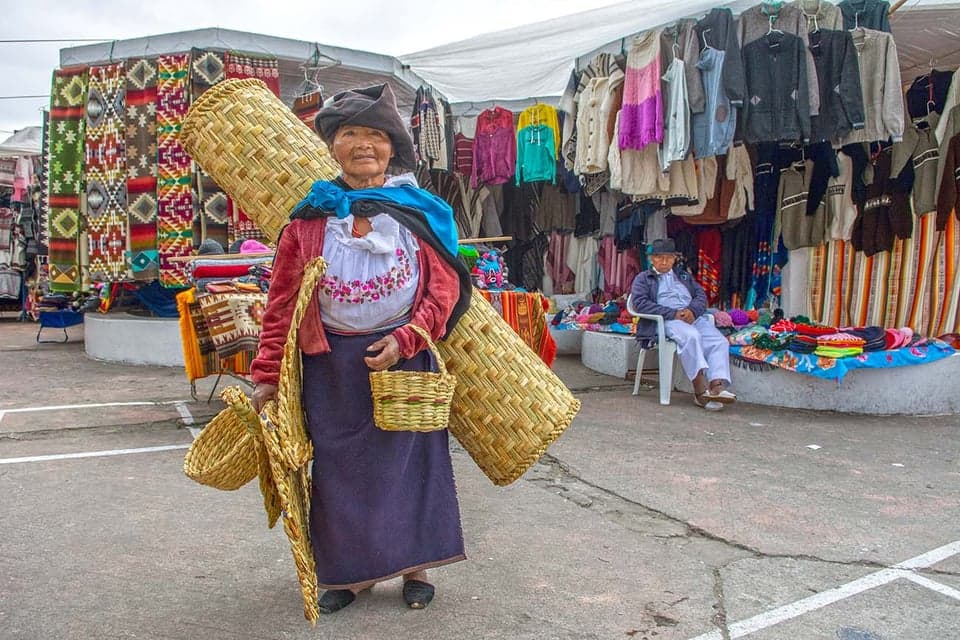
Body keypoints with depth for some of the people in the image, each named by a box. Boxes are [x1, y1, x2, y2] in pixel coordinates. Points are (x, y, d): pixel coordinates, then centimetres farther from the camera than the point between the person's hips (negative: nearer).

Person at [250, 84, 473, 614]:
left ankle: (415, 566, 27)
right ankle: (348, 571, 28)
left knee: (407, 459, 8)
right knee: (339, 465, 9)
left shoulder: (420, 212, -2)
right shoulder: (310, 216, -1)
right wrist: (267, 376, -4)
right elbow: (283, 300, -1)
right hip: (331, 365, 1)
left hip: (402, 358, -1)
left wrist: (403, 341, -19)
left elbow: (444, 288, -5)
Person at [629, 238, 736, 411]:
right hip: (666, 321, -5)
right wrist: (673, 313, -13)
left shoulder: (684, 275, 32)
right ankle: (700, 389, -42)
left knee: (719, 341, -24)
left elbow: (701, 295, 19)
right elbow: (640, 303, -2)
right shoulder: (643, 279, 16)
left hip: (694, 317, 5)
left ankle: (717, 386, -40)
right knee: (691, 336, -37)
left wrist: (693, 310, -7)